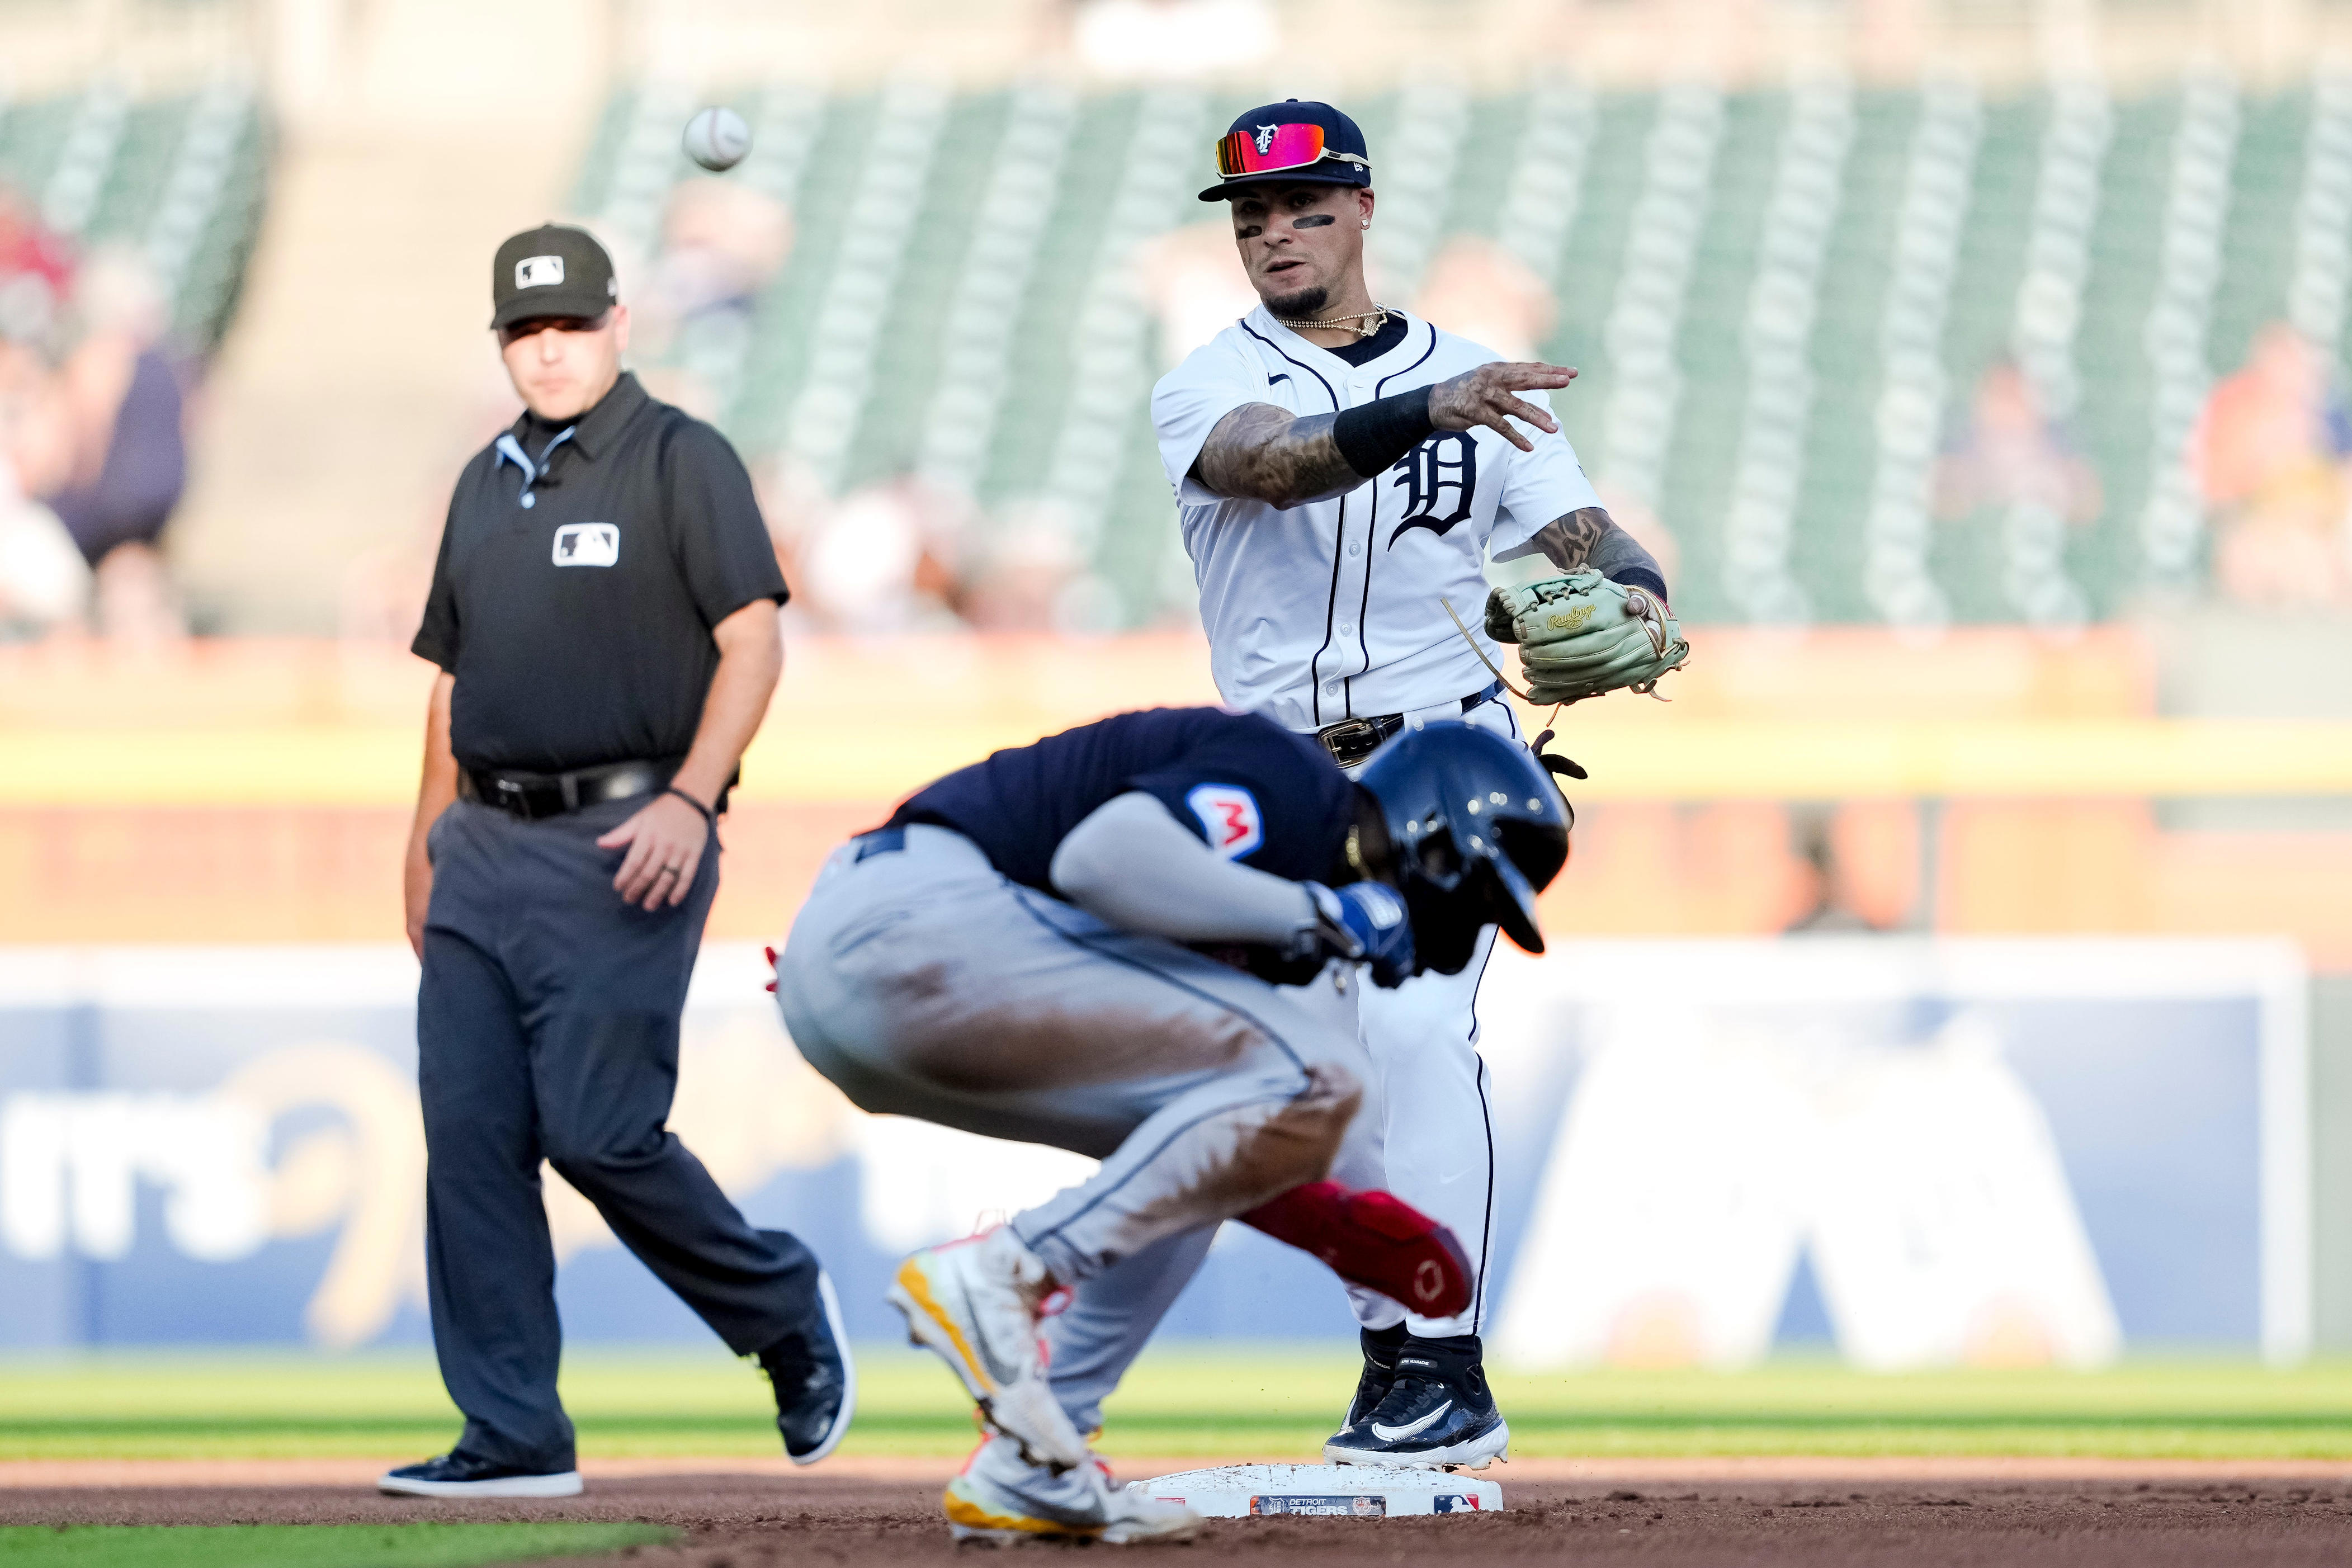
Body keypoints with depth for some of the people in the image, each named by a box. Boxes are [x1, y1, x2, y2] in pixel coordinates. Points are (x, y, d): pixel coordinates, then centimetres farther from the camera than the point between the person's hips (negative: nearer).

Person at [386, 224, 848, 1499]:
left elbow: (752, 640, -9)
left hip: (622, 843, -7)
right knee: (469, 1139, -2)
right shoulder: (486, 483, 19)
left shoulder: (681, 461, -2)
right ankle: (512, 1439, 1)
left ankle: (782, 1311, 13)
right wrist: (428, 844, 19)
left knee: (597, 1130, -12)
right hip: (486, 850, 7)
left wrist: (691, 801, -20)